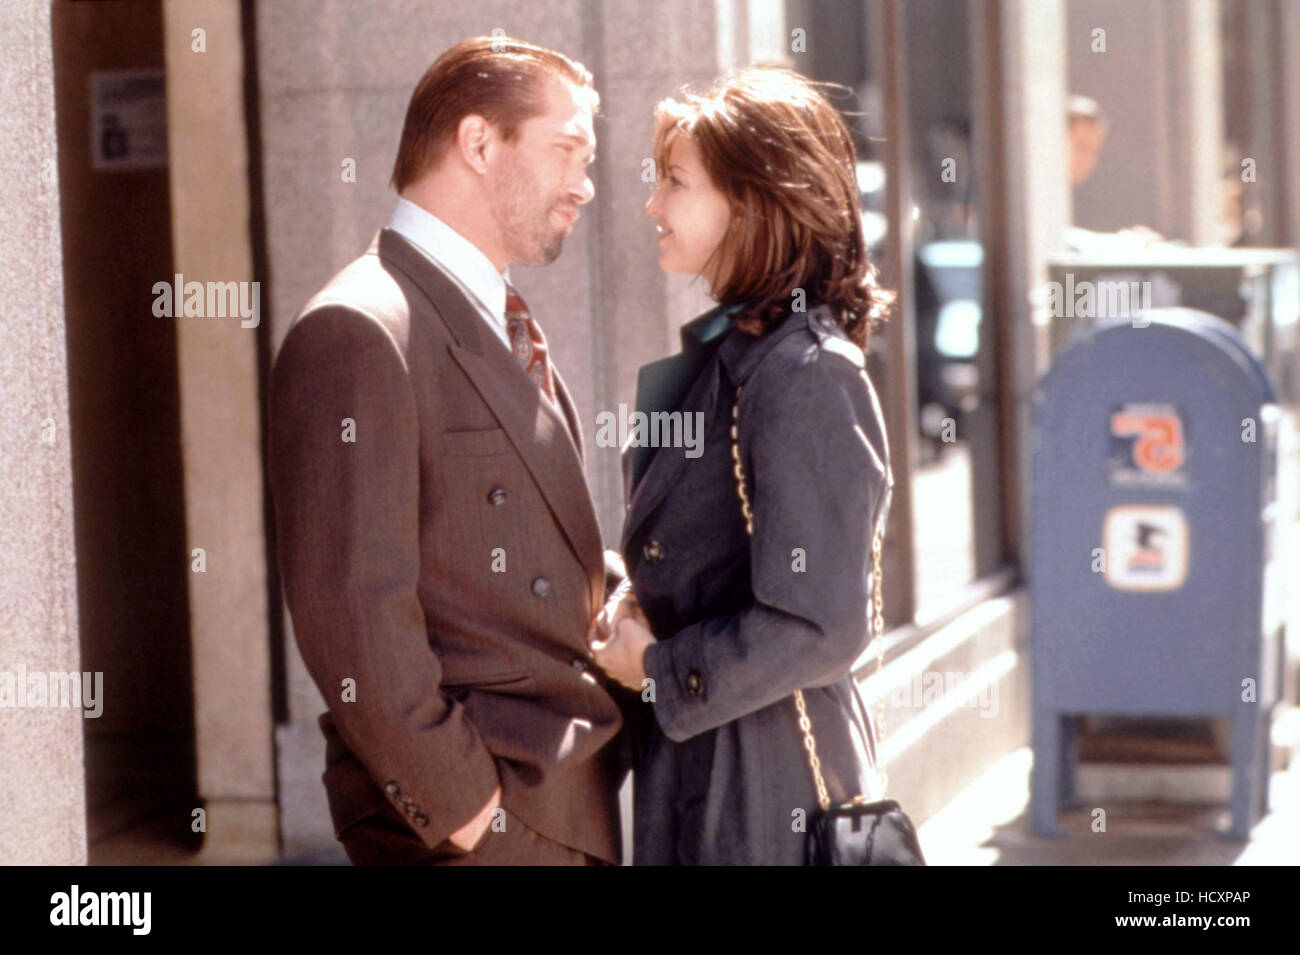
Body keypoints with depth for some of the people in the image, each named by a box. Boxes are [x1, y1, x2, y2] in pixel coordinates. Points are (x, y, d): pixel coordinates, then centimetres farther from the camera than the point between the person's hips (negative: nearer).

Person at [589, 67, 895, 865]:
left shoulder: (809, 378, -19)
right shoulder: (722, 351, 9)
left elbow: (820, 629, -22)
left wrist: (657, 671, -11)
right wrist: (632, 617, 1)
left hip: (765, 779, -9)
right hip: (694, 761, 9)